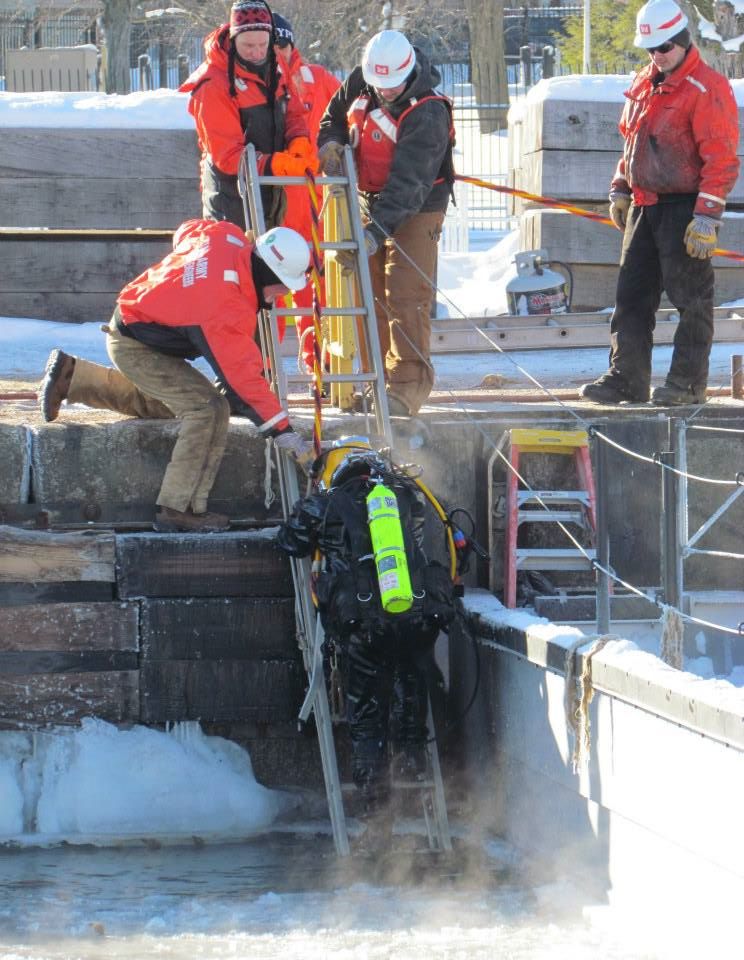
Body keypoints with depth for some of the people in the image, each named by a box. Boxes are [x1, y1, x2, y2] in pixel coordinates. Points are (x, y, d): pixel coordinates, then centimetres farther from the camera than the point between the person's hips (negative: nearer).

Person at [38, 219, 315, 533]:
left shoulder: (227, 237, -13)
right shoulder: (228, 309, -36)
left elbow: (186, 232, 10)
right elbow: (245, 377, -34)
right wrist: (283, 432, -32)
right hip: (136, 347, -10)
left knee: (159, 402, 32)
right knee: (208, 409, -22)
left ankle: (71, 374, 36)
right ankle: (178, 509, -19)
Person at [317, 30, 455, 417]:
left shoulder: (427, 115, -27)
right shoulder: (361, 81, -6)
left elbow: (407, 185, -33)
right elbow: (336, 113, 16)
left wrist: (375, 233, -41)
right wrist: (330, 143, -7)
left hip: (415, 211, -7)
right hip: (369, 202, 7)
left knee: (406, 295, -14)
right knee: (370, 294, 7)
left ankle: (407, 384, -13)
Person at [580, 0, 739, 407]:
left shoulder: (707, 89, -13)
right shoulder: (645, 85, 13)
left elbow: (721, 160, -17)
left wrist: (706, 217, -21)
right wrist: (620, 189, 21)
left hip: (685, 208, -8)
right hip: (644, 206, 8)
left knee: (691, 297, -2)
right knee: (632, 293, 8)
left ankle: (688, 381, 4)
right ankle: (627, 377, 13)